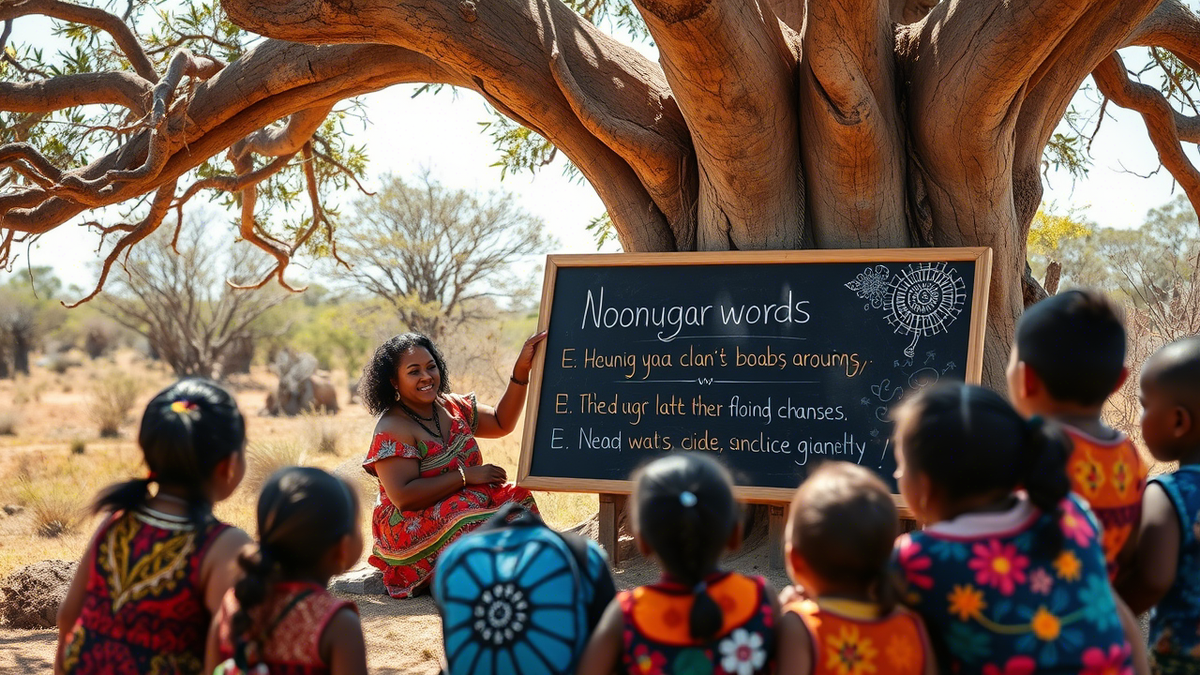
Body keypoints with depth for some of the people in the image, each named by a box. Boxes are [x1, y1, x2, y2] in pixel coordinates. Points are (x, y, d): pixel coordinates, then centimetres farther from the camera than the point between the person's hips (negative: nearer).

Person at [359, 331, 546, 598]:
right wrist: (466, 475, -20)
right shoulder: (392, 430, -14)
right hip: (409, 529, -7)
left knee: (516, 499, -17)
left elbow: (501, 423, 18)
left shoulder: (449, 407, 10)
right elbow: (403, 497, -22)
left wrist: (521, 370, 6)